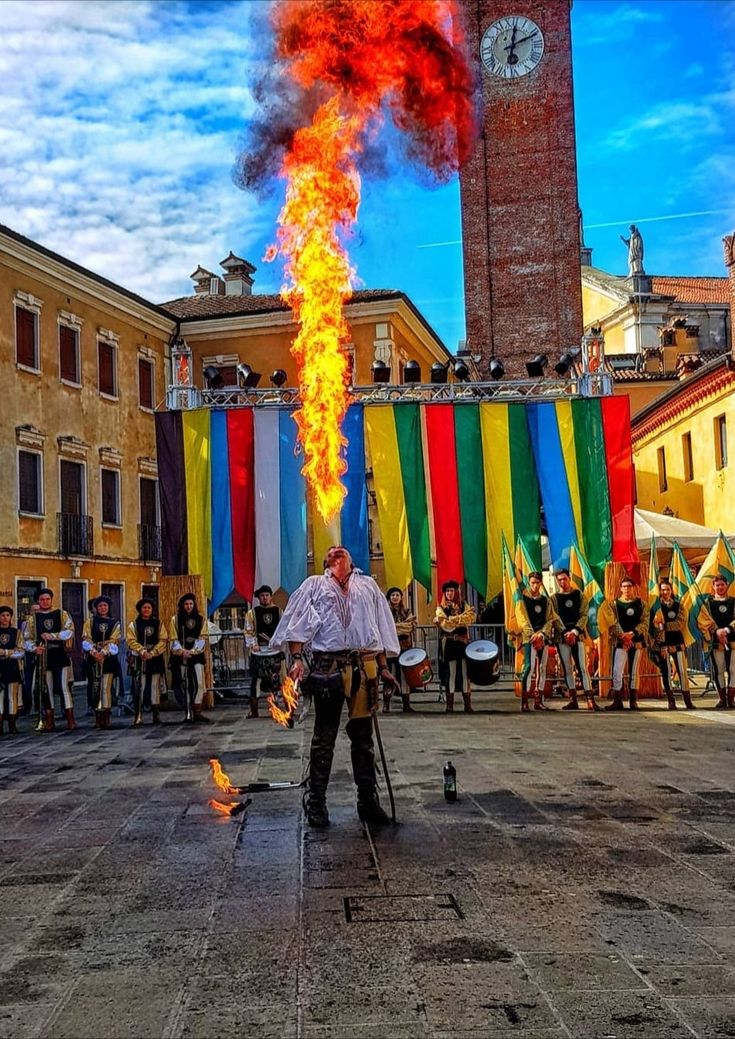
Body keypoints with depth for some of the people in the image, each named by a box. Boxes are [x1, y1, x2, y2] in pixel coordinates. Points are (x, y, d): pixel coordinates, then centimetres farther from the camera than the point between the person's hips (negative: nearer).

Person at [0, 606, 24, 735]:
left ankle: (12, 726, 3)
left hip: (13, 668, 0)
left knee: (12, 697, -1)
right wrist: (12, 652, -11)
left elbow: (21, 652, 1)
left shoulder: (16, 632, 9)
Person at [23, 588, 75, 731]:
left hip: (61, 654, -2)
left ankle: (70, 720, -2)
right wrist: (34, 648, -11)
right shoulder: (32, 618, 10)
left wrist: (52, 636, -16)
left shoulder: (62, 614, 6)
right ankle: (49, 722, 11)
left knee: (64, 686, -5)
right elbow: (28, 639, 8)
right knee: (47, 688, 4)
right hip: (43, 657, 2)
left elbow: (70, 631, -6)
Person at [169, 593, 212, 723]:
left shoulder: (201, 619, 8)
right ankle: (188, 713, 6)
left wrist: (193, 651, -13)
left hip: (196, 656, 0)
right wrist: (182, 651, -13)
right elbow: (174, 639, 2)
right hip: (180, 657, 0)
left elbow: (202, 638, 1)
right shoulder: (175, 619, 7)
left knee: (198, 683, -9)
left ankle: (197, 712, -8)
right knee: (184, 685, 0)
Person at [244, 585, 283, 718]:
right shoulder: (252, 613, 6)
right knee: (256, 680, -4)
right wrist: (253, 644, -11)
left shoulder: (278, 611, 10)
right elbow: (248, 631, 3)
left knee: (276, 679, 1)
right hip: (259, 650, -1)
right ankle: (254, 711, 0)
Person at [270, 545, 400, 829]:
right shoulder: (314, 584, 14)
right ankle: (316, 803, 9)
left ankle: (368, 801, 14)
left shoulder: (367, 585, 21)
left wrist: (383, 667, 12)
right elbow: (298, 623, 3)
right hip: (328, 666, -2)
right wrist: (297, 658, -11)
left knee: (363, 737, 7)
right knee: (324, 738, 2)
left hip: (364, 666, 2)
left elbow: (380, 628, 19)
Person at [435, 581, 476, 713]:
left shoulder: (463, 605, 13)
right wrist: (463, 616, -12)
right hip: (448, 644, -2)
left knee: (465, 672, -1)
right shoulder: (441, 608, 7)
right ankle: (449, 704, -1)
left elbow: (471, 618, -5)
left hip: (463, 642, 2)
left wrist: (451, 620, -15)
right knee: (450, 673, -5)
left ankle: (468, 704, 2)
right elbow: (445, 624, -10)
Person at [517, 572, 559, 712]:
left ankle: (538, 701, 12)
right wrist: (533, 635, -18)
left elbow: (550, 620, 6)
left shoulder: (546, 600, 13)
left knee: (542, 668, 6)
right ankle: (524, 702, -16)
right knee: (529, 667, -15)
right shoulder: (523, 599, 3)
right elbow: (523, 620, -6)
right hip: (529, 638, -4)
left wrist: (541, 634, -11)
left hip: (544, 638, 5)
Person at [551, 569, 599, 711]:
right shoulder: (554, 598, 8)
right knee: (567, 669, 4)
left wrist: (575, 631, -13)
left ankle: (590, 700, -10)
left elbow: (584, 615, -1)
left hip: (578, 635, -2)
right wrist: (565, 633, -14)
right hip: (562, 636, 2)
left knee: (582, 667, -8)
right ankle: (573, 700, 9)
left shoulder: (580, 595, 7)